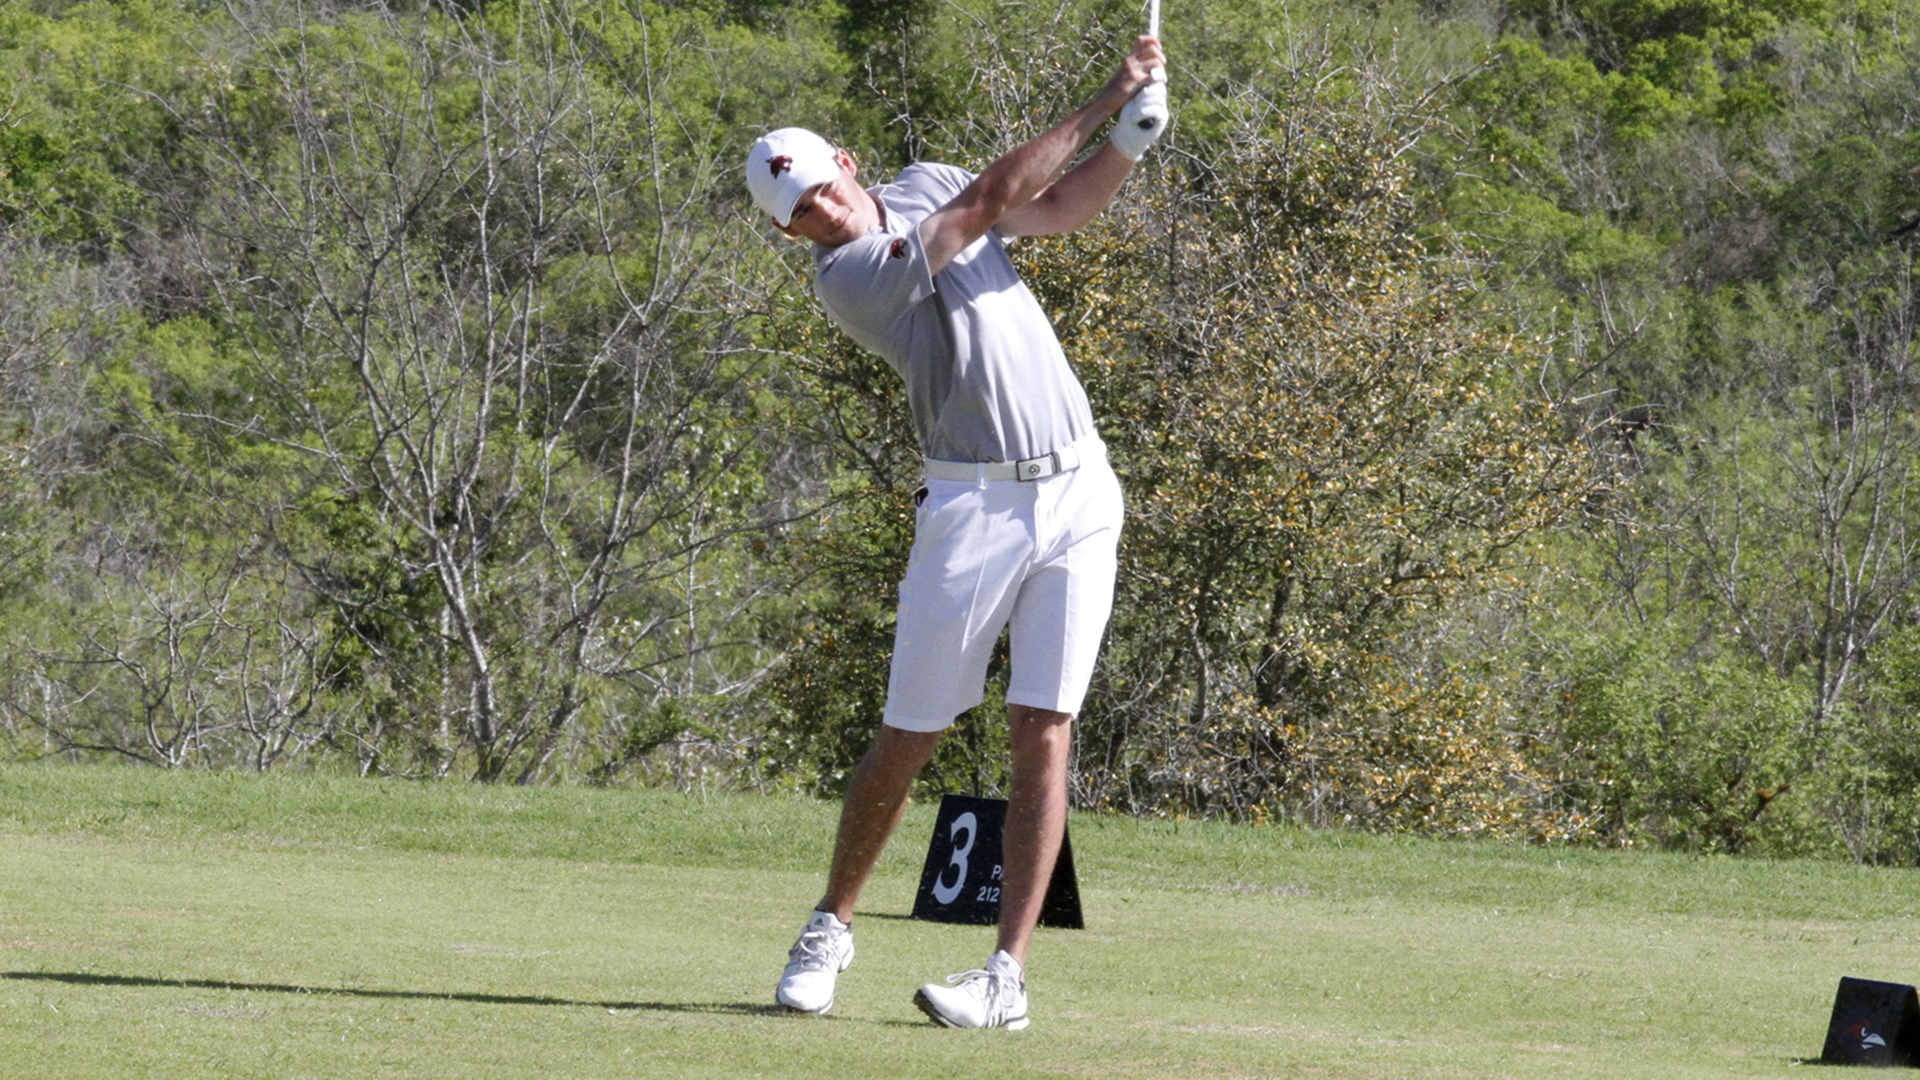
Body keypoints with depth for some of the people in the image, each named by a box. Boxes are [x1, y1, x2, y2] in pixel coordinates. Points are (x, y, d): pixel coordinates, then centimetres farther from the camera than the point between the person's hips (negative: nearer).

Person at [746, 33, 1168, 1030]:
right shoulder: (843, 279, -13)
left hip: (1077, 495, 4)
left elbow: (1057, 210, 16)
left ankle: (1009, 974, -7)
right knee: (908, 739, 1)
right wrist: (1108, 97, -12)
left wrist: (1136, 133, -2)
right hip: (972, 508, -4)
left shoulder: (927, 186, 9)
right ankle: (831, 927, 24)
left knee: (1041, 732, -5)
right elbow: (994, 197, -15)